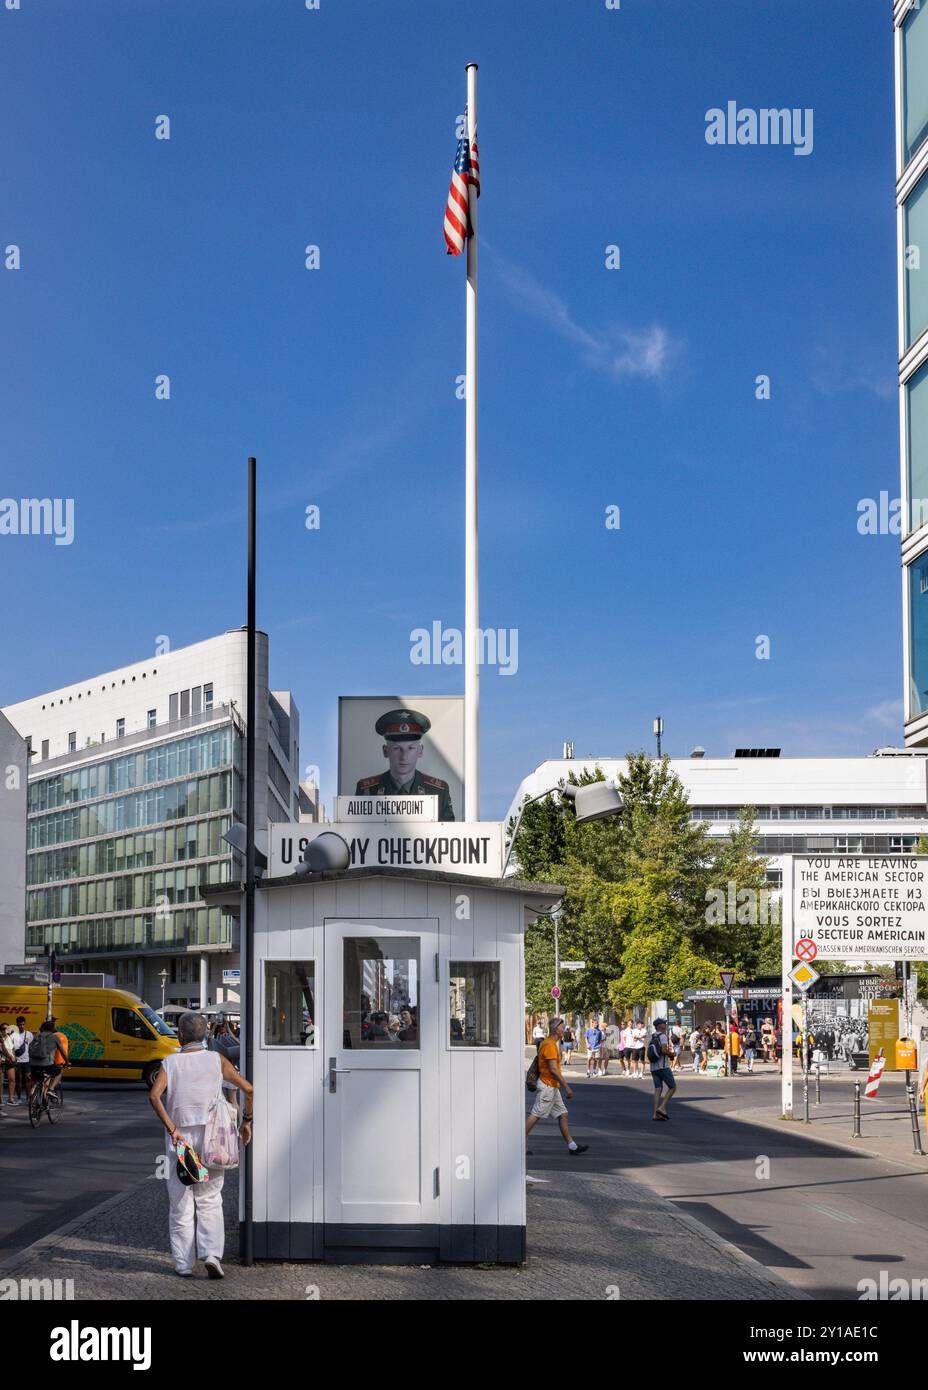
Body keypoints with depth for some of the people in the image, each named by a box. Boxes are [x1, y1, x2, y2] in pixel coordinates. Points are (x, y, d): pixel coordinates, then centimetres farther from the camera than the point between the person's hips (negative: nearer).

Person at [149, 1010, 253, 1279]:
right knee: (210, 1201, 8)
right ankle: (212, 1254, -10)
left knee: (180, 1203, 9)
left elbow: (154, 1095, -17)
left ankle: (184, 1264, 10)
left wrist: (171, 1129, -15)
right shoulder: (216, 1060, 2)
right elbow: (247, 1088, -5)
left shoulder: (171, 1062, -1)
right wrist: (247, 1121, 7)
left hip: (180, 1137, -1)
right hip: (210, 1137, 1)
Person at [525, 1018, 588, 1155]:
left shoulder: (551, 1043, 14)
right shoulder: (550, 1045, -18)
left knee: (563, 1115, 8)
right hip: (547, 1086, -10)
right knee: (535, 1115, -6)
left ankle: (572, 1146, 8)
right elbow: (553, 1069, -23)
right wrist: (566, 1087, -22)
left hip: (552, 1087, 10)